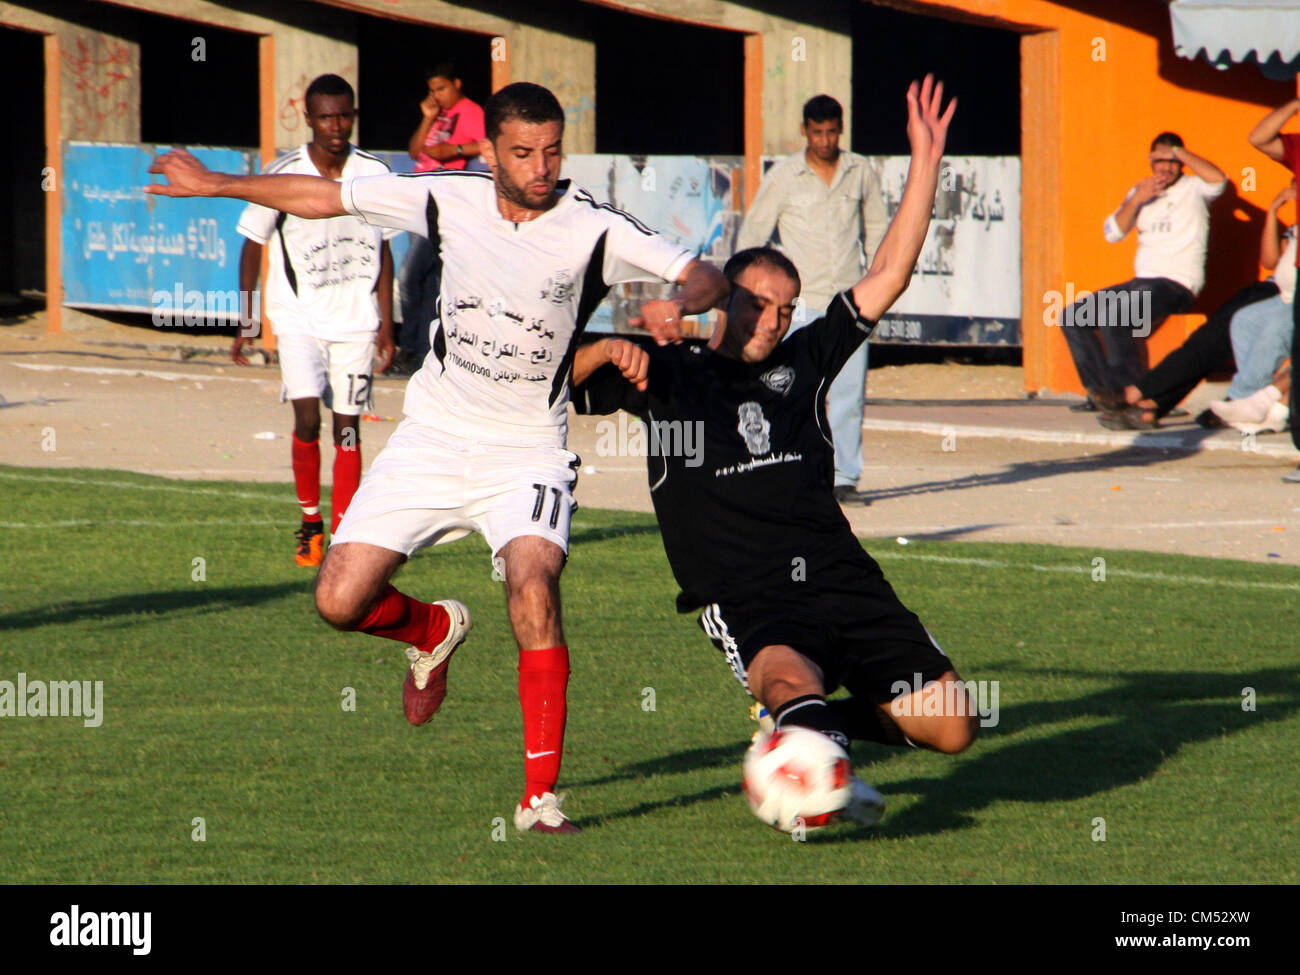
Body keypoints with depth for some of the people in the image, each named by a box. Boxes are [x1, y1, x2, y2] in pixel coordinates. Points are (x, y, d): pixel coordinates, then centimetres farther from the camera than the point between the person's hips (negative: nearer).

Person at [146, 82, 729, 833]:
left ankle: (542, 794, -20)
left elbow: (708, 278, -16)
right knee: (340, 601, -6)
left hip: (527, 450, -3)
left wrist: (680, 303, -39)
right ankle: (435, 631, 31)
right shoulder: (449, 202, -5)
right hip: (435, 435, 3)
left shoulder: (594, 230, -13)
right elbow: (327, 197, 7)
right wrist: (217, 184, 13)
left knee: (533, 586, -28)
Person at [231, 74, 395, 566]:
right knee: (307, 417, -15)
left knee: (347, 424, 2)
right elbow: (253, 246, 3)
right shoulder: (283, 175, -7)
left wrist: (386, 324, 4)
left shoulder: (375, 175, 0)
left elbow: (382, 252, 8)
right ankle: (310, 521, 5)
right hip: (298, 317, -2)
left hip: (356, 320, 2)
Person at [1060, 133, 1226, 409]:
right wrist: (1137, 200, -5)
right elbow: (1113, 232, 9)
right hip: (1142, 282, 8)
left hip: (1177, 285, -8)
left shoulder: (1193, 189, 0)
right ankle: (1101, 392, 3)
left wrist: (1177, 152, -17)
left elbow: (1218, 179, -24)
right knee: (1072, 317, 1)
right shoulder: (1141, 191, 18)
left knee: (1114, 316, -31)